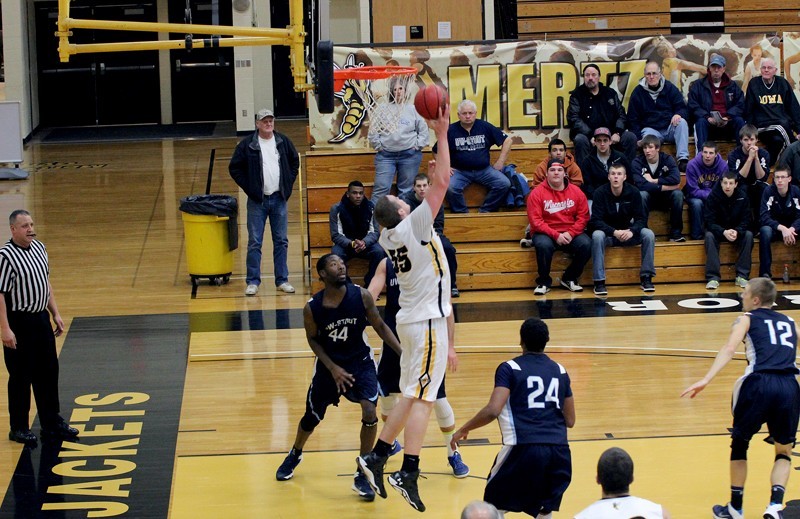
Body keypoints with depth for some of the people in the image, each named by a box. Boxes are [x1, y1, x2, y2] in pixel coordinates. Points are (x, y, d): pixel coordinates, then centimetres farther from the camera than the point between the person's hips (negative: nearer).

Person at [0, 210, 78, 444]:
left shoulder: (39, 248, 7)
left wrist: (55, 313, 16)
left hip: (41, 319, 7)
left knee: (48, 373, 13)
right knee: (20, 377, 2)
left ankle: (52, 423, 24)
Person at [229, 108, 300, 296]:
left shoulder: (283, 141, 4)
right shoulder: (247, 144, -5)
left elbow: (295, 161, 18)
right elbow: (234, 168, 0)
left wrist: (289, 183, 8)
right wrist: (248, 187, -5)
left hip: (279, 199, 3)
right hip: (257, 201, -3)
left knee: (281, 241, 7)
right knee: (254, 242, -1)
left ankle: (282, 280, 14)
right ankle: (253, 282, 5)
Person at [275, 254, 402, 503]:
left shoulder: (361, 296, -18)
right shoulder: (312, 308, -19)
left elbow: (380, 327, -6)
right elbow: (313, 340, -4)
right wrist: (333, 369, -13)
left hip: (360, 362, 0)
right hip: (329, 365, 0)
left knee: (369, 412, -20)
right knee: (312, 417, 15)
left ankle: (362, 476, -4)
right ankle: (295, 454, 49)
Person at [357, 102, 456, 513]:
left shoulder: (389, 236, 6)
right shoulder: (413, 227, -15)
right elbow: (441, 182, -17)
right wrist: (442, 134, -14)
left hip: (412, 319, 8)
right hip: (428, 321, -8)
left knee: (412, 395, 16)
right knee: (421, 397, -8)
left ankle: (376, 456, 16)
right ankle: (408, 473, -11)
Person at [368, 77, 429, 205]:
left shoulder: (412, 109, 4)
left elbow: (423, 130, 7)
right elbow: (373, 132, 4)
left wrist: (417, 146, 0)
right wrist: (378, 146, -2)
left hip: (409, 155, 1)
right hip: (386, 155, -1)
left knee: (406, 190, 7)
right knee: (381, 189, -6)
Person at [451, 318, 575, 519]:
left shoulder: (509, 369, 3)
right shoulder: (560, 371, 16)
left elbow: (493, 411, -9)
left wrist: (464, 429, 6)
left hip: (524, 449, -4)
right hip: (559, 452, 4)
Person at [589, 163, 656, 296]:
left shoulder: (633, 192, -6)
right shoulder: (600, 193, -12)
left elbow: (641, 219, -7)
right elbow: (595, 220, -18)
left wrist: (631, 231, -29)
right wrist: (614, 232, -33)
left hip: (628, 233, 2)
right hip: (607, 233, -2)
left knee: (648, 234, -23)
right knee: (597, 236, -35)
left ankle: (646, 278, -13)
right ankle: (599, 282, -31)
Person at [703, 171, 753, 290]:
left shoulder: (742, 196, -10)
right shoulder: (713, 196, -16)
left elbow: (746, 221, -10)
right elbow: (709, 222, -19)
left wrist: (737, 231, -31)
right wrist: (724, 232, -37)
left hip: (737, 230, 2)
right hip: (717, 230, -2)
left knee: (748, 235, -27)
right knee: (709, 236, -33)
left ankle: (742, 276, -24)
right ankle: (713, 277, -32)